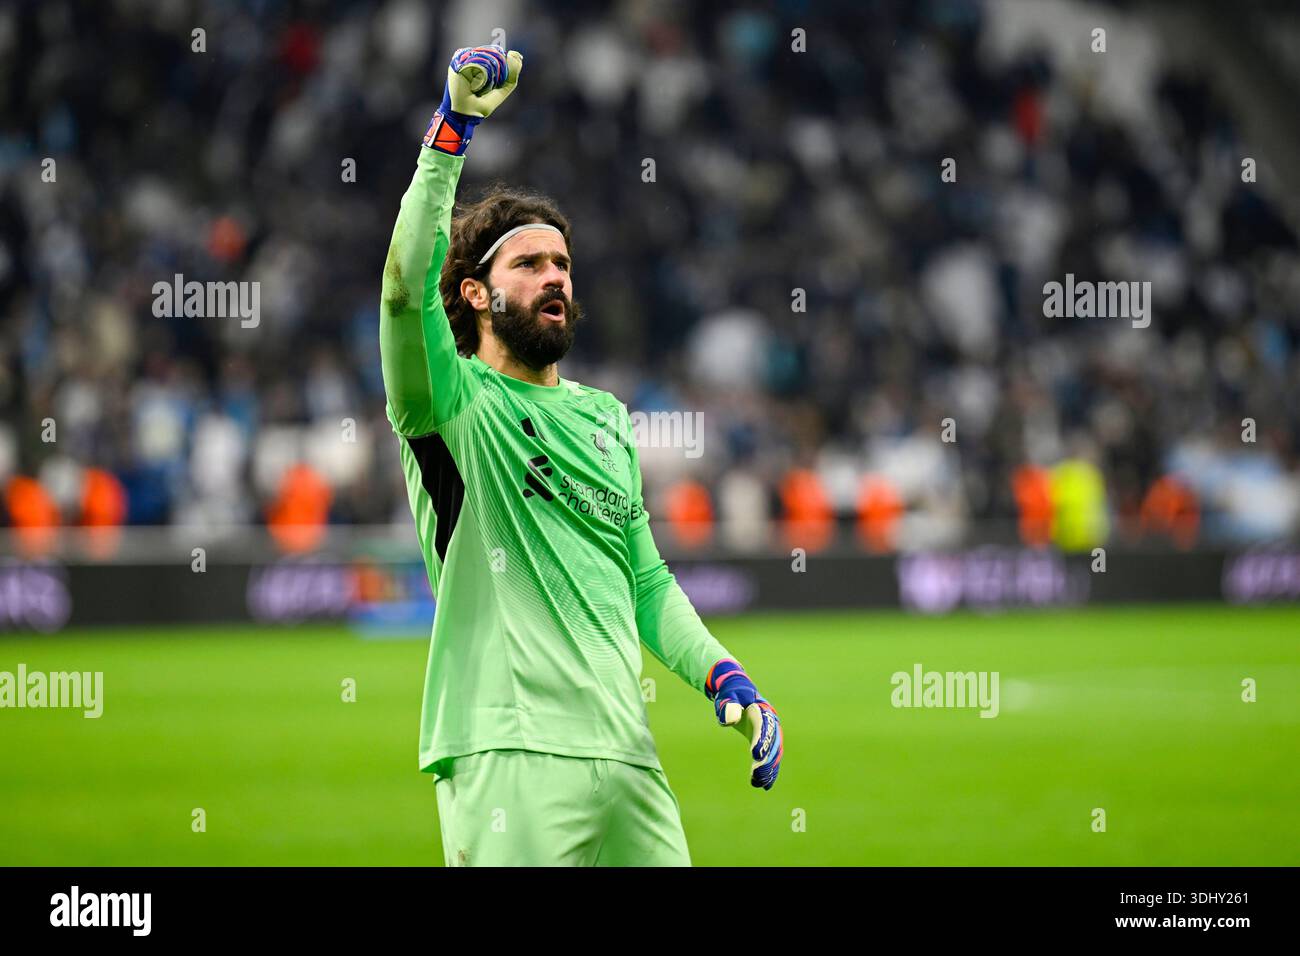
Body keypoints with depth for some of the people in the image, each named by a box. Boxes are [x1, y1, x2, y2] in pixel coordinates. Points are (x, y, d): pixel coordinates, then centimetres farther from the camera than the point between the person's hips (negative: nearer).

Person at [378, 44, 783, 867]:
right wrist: (454, 127, -21)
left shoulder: (608, 420, 23)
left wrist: (725, 678, 11)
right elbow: (407, 283, -16)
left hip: (629, 759, 6)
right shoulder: (452, 400, 3)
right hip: (509, 758, -6)